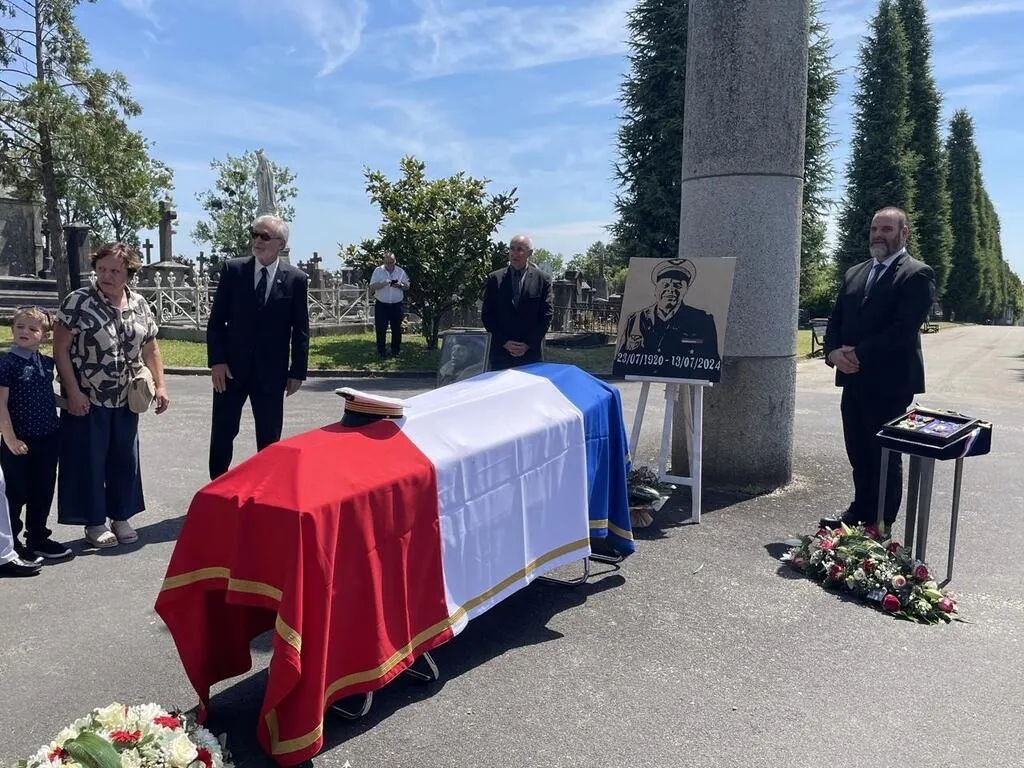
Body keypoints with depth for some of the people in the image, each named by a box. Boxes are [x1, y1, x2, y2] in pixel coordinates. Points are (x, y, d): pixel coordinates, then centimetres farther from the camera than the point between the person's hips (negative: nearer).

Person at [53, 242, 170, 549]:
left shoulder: (139, 303, 3)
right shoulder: (78, 301, -10)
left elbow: (150, 348, 11)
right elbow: (60, 348, -10)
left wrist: (160, 385, 3)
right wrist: (73, 391, -15)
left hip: (125, 398, 4)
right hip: (86, 397, -4)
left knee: (125, 457, 12)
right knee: (88, 459, 5)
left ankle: (121, 517, 26)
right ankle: (94, 521, 19)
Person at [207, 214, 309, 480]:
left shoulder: (296, 279, -3)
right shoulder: (232, 269, -1)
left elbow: (300, 330, 0)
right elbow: (216, 319, 1)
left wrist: (298, 371, -3)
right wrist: (216, 361, -8)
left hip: (271, 371, -1)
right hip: (231, 367, 1)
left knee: (269, 439, 9)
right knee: (222, 433, 9)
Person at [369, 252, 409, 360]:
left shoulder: (401, 271, 6)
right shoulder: (378, 271, 0)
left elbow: (407, 287, 9)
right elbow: (372, 287, -5)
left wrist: (400, 285, -13)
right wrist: (383, 284, -21)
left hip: (397, 305, 2)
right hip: (381, 305, -2)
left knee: (397, 329, 6)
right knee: (381, 329, 0)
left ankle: (395, 351, 17)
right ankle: (381, 352, 8)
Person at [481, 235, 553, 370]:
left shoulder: (542, 280, 4)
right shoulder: (494, 279, 6)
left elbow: (547, 315, 1)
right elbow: (487, 314, 4)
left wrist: (528, 344, -7)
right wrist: (504, 342, -6)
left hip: (532, 352, -1)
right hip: (501, 352, 1)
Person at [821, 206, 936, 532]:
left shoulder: (917, 274, -6)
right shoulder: (854, 273, 16)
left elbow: (904, 328, -17)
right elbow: (835, 320, 13)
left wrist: (859, 354, -18)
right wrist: (834, 352, -6)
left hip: (889, 381, -6)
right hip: (853, 379, 6)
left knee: (885, 457, 3)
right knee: (858, 455, 14)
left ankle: (881, 527, 14)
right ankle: (860, 513, 27)